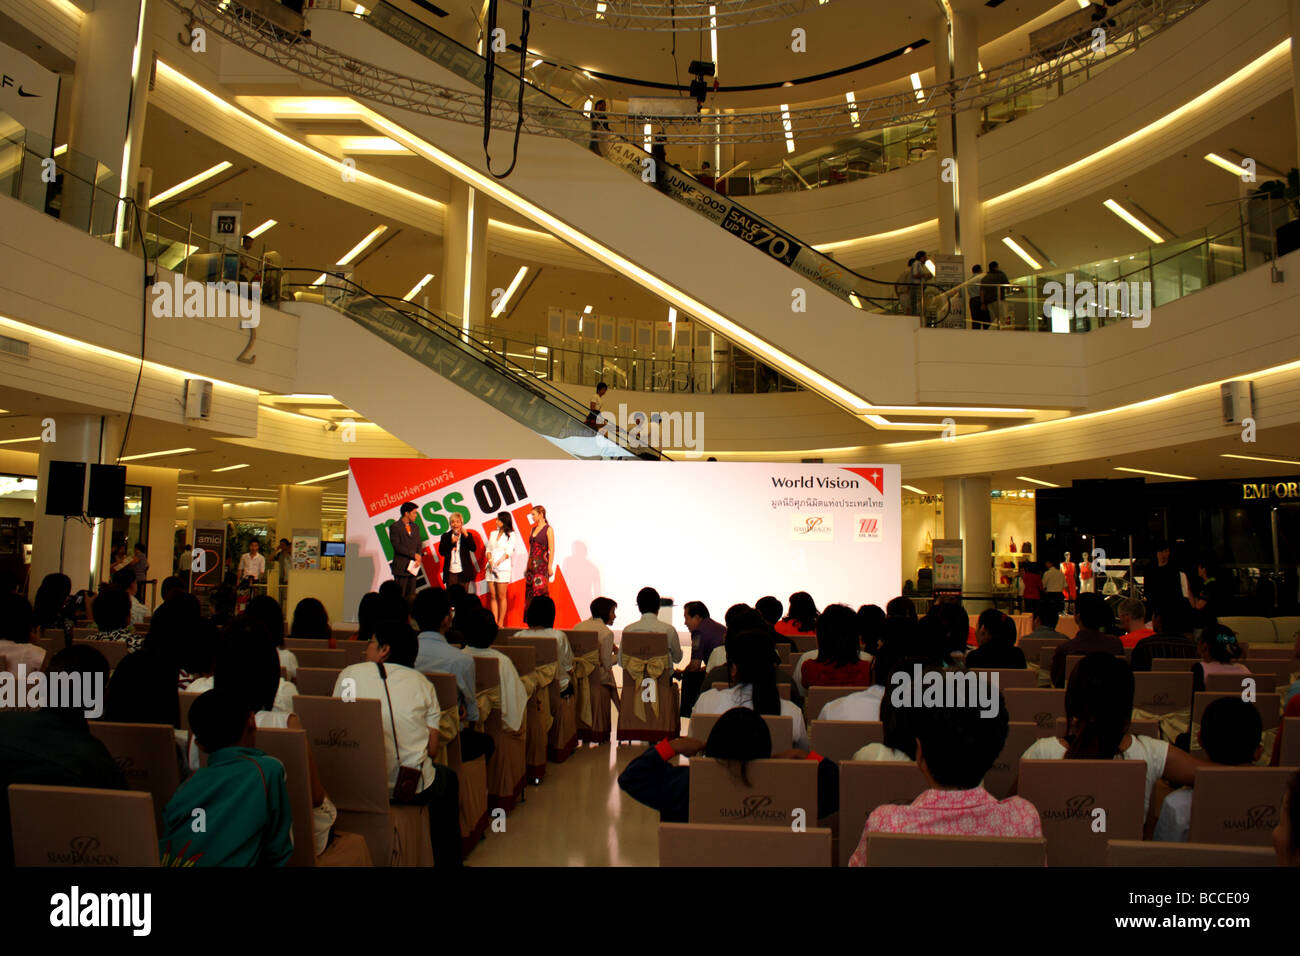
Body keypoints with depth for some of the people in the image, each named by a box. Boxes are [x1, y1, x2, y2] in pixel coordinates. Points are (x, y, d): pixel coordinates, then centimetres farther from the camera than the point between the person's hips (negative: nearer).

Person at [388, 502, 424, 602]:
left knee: (411, 596, 5)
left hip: (413, 566, 6)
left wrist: (418, 557, -4)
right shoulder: (394, 527, -5)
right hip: (401, 567, -6)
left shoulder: (415, 527, 15)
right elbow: (397, 546, -13)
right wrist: (413, 554, -14)